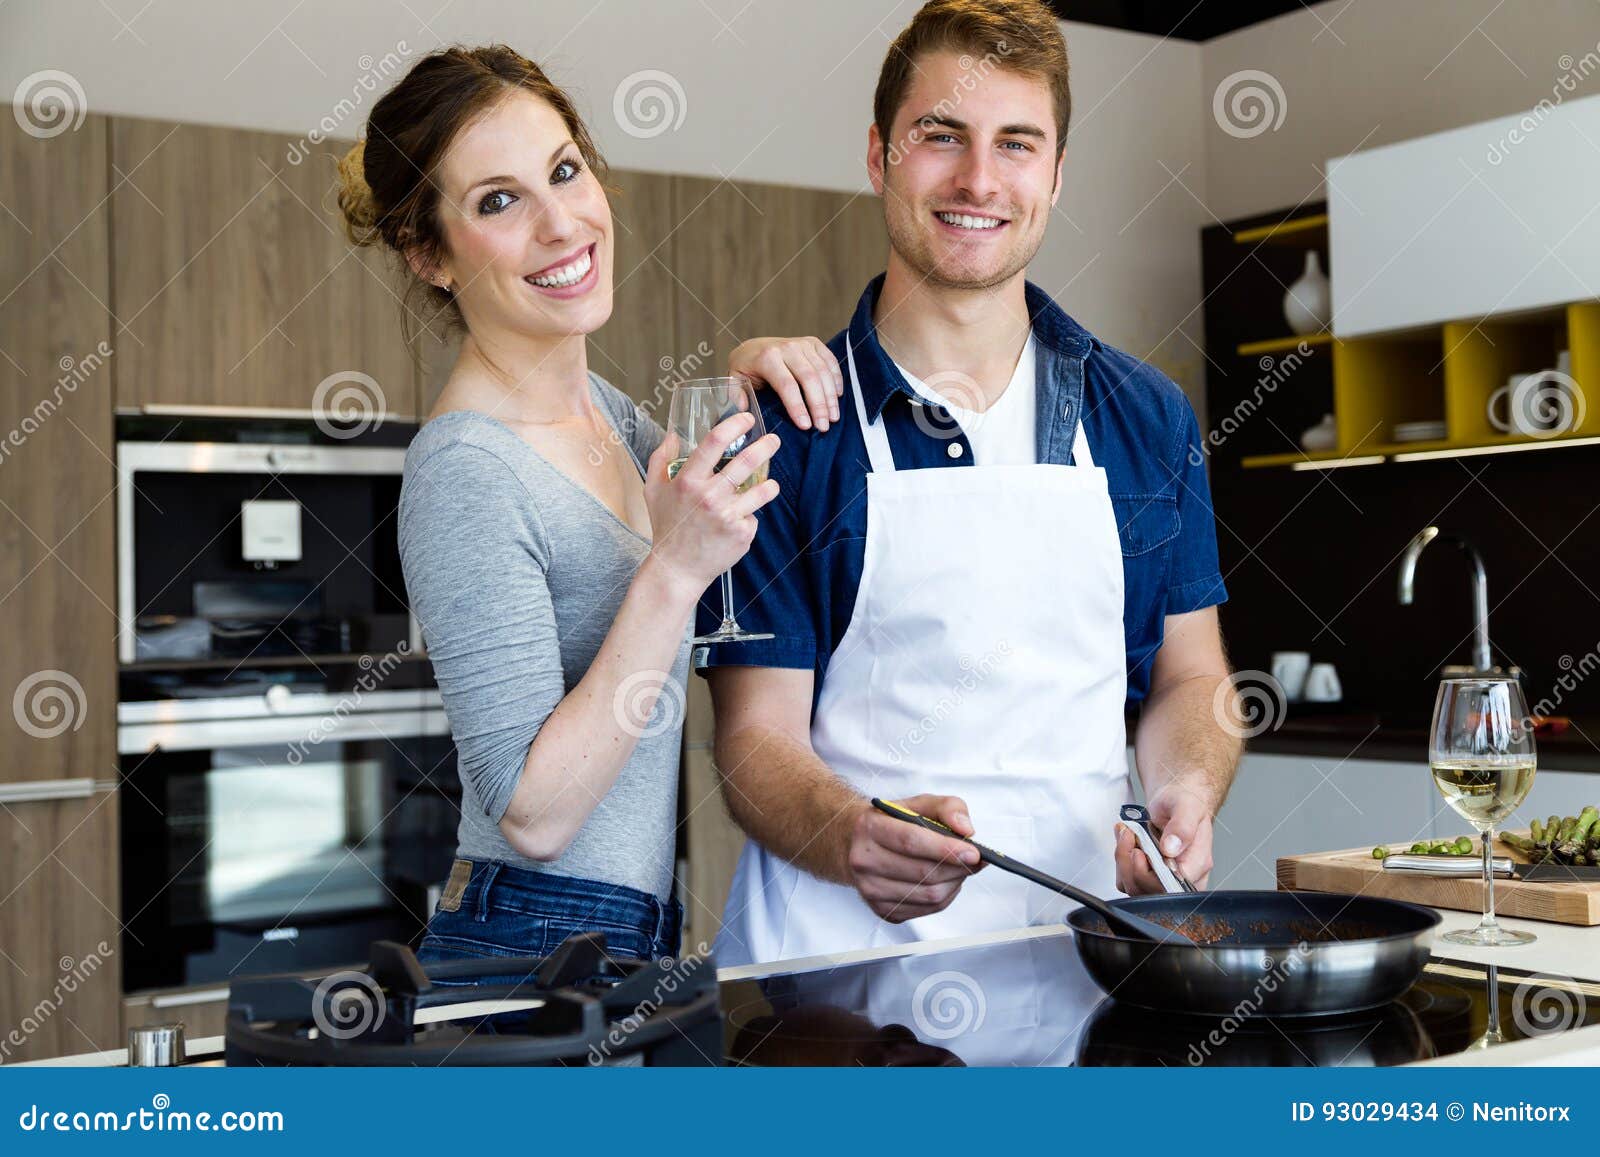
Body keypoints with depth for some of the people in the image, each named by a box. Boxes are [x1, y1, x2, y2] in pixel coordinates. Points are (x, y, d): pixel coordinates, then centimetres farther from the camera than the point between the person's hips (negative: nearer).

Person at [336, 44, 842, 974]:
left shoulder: (600, 407, 4)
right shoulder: (465, 475, -21)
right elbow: (532, 814, -24)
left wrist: (744, 389, 5)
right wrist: (674, 570, -27)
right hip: (534, 947, -8)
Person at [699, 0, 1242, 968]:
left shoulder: (1147, 417, 11)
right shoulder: (790, 427, 0)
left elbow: (1190, 676, 18)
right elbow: (758, 734, -2)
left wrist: (1186, 800, -4)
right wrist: (851, 840, -23)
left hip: (1083, 930, 4)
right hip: (847, 947, -4)